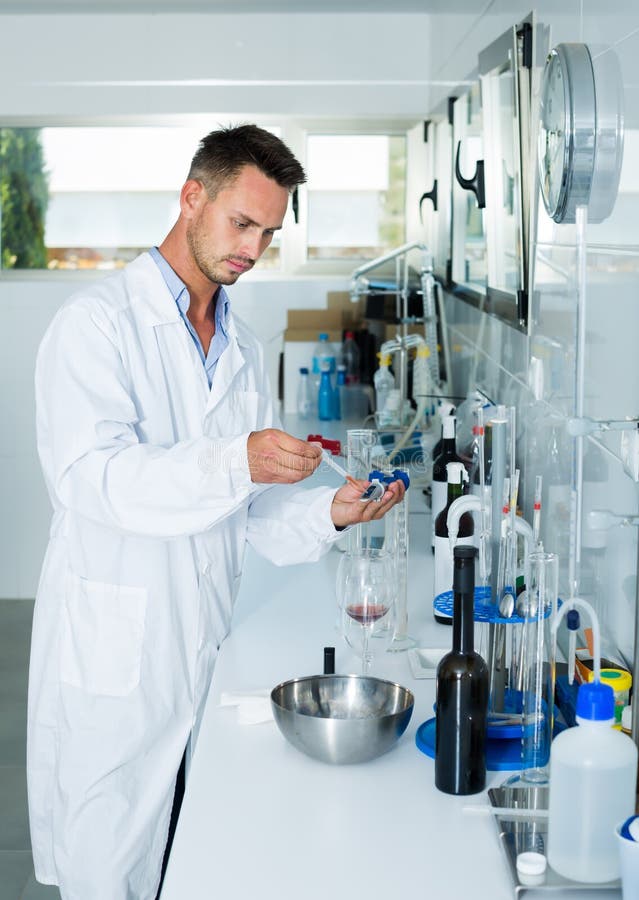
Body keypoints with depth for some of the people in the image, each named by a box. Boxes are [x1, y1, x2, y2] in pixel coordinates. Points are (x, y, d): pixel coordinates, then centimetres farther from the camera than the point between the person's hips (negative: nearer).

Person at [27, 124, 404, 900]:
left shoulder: (242, 349, 14)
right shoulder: (97, 322, -8)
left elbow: (251, 511, 12)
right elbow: (88, 476, -22)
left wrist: (328, 512, -8)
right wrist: (235, 463, -33)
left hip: (205, 652, 6)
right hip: (111, 661, -6)